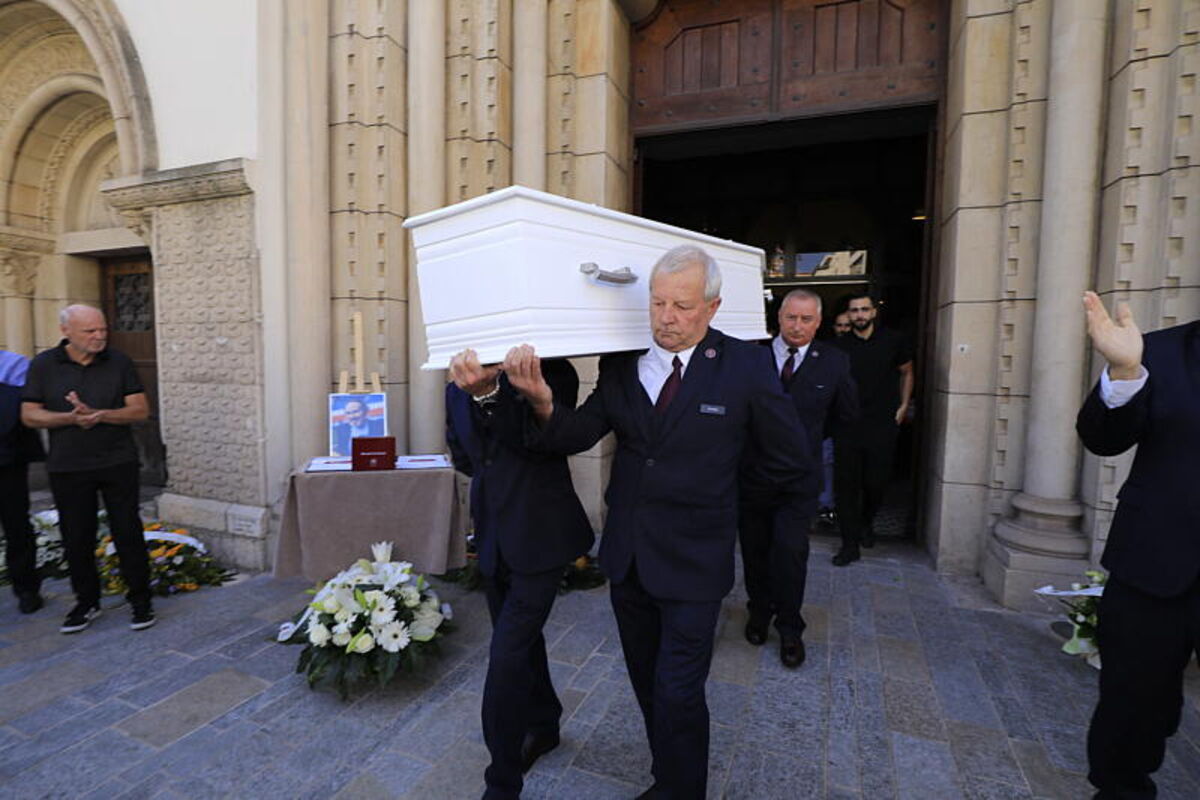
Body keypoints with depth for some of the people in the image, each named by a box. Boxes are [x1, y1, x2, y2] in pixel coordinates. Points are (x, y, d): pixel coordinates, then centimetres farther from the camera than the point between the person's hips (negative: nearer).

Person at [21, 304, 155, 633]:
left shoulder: (119, 362, 0)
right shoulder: (43, 365, 2)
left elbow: (141, 409, -4)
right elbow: (29, 415, 0)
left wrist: (100, 415, -19)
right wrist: (70, 418, -17)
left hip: (118, 464, -1)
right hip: (67, 468, 1)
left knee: (127, 532, 2)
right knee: (76, 537, 10)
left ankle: (140, 600, 14)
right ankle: (86, 602, 27)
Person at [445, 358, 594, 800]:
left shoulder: (551, 372, -13)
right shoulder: (458, 388, 3)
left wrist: (488, 394, -41)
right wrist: (497, 478, 9)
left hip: (538, 536, -6)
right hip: (492, 535, 6)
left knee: (507, 655, -5)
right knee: (521, 639, 22)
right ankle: (543, 726, 46)